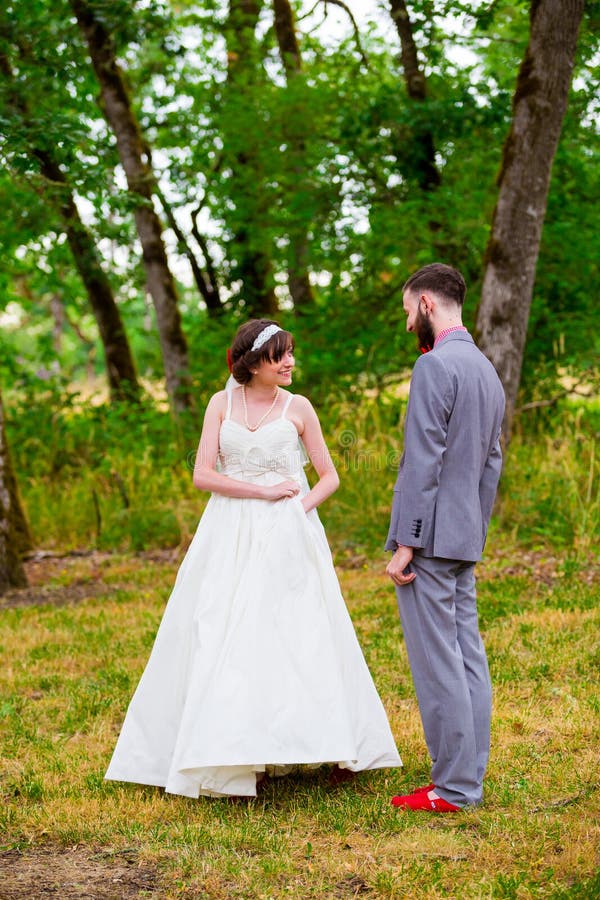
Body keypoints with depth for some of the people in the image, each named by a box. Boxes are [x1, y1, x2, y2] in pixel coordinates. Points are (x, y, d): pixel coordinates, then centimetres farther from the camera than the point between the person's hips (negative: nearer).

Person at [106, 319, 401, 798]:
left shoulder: (298, 407, 4)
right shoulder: (222, 403, 5)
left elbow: (329, 477, 7)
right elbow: (203, 475, -3)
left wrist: (300, 508, -10)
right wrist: (265, 492, -11)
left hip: (287, 539, -1)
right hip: (231, 538, 1)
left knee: (301, 637, -4)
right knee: (228, 641, -3)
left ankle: (336, 746, 3)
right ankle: (240, 758, 1)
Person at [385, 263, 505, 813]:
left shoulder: (435, 365, -14)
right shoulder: (488, 371, 15)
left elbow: (423, 461, -19)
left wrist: (405, 544, -17)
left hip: (428, 540, -9)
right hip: (465, 541, 9)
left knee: (438, 663, -6)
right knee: (468, 656, 10)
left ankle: (452, 789, -3)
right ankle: (471, 777, 15)